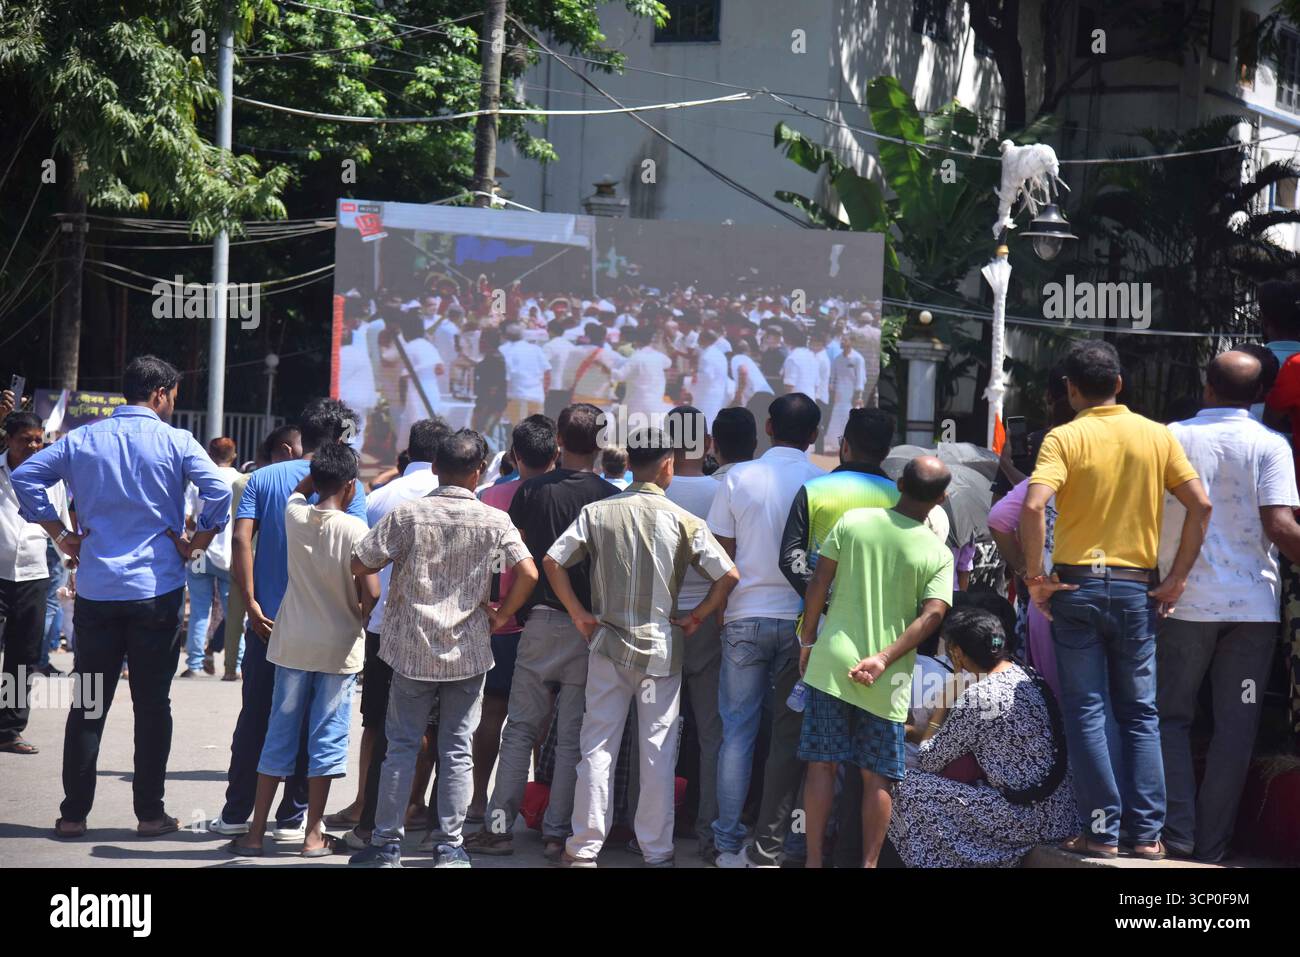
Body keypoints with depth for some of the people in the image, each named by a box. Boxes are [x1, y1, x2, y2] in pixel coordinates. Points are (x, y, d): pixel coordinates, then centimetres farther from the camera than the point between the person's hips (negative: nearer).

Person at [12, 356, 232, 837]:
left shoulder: (82, 439, 5)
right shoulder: (175, 442, -4)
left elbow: (25, 476, 1)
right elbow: (219, 493, -15)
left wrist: (62, 534, 4)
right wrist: (195, 542, -2)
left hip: (96, 590, 3)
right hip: (157, 589, -3)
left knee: (88, 705, 9)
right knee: (152, 704, 6)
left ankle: (73, 813, 9)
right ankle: (150, 813, 8)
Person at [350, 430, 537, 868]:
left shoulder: (408, 515, -6)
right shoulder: (494, 521, -4)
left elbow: (360, 564, -5)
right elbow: (528, 573, -12)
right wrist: (500, 616, 2)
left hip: (413, 650, 0)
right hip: (469, 652, 0)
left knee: (401, 747, 7)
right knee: (458, 751, 7)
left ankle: (387, 844, 8)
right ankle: (450, 846, 8)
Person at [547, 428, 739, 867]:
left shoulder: (597, 512, -1)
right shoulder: (682, 521, -6)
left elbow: (553, 561, -5)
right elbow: (728, 576, -10)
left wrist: (579, 613, 1)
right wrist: (696, 616, 1)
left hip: (608, 643, 1)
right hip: (661, 648, -1)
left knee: (597, 746, 6)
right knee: (658, 750, 5)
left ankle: (584, 849, 7)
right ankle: (656, 852, 9)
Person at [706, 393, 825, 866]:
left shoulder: (738, 479, -1)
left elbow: (722, 557, 0)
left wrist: (721, 613, 10)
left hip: (746, 618, 1)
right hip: (801, 619, 0)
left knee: (737, 731, 5)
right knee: (790, 733, 8)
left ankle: (729, 844, 4)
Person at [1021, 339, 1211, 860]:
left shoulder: (1065, 438, -6)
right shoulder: (1158, 436, 3)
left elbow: (1034, 506, -20)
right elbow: (1200, 505, -2)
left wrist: (1035, 575, -10)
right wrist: (1177, 578, 2)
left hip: (1077, 587, -2)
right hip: (1137, 590, 2)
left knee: (1086, 713, 3)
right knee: (1140, 714, 10)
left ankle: (1100, 831, 2)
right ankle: (1147, 832, 7)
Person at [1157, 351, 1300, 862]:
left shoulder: (1172, 438, 2)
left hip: (1186, 602, 1)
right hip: (1253, 604, -1)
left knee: (1172, 715, 12)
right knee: (1235, 726, 6)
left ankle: (1178, 833, 0)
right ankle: (1212, 846, 5)